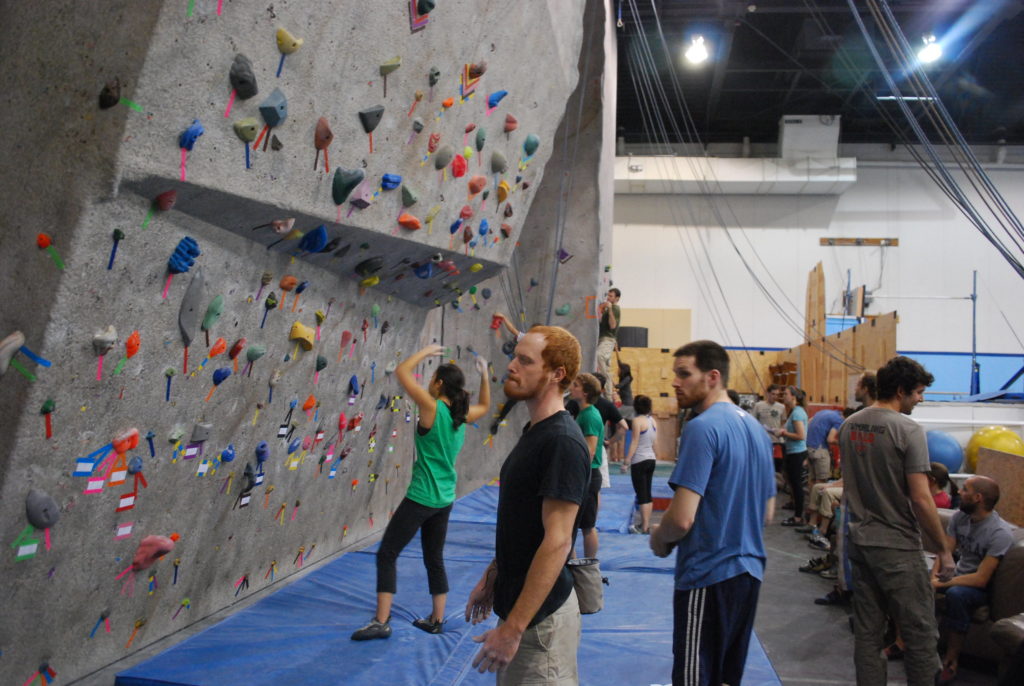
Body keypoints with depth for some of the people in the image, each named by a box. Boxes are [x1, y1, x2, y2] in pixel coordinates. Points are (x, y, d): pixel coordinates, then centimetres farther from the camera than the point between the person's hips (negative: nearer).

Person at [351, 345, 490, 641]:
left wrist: (425, 351, -3)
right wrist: (484, 375, 20)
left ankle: (381, 622, 0)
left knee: (386, 554, 1)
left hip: (421, 499, -7)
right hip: (444, 500, 7)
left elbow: (401, 372, -15)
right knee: (434, 559, 18)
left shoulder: (432, 408, -16)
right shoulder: (462, 415, 4)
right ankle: (436, 620, 23)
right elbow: (485, 405, 27)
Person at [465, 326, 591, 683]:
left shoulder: (562, 442, -22)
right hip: (518, 605, 9)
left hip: (540, 616, -9)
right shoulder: (533, 433, 8)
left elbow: (557, 541, -25)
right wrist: (491, 576, 19)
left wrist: (513, 627, -24)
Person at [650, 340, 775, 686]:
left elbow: (682, 518, -21)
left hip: (708, 574, -9)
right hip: (748, 571, 9)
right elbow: (767, 512, 18)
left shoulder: (702, 428, -17)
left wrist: (658, 538, -2)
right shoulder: (756, 428, 10)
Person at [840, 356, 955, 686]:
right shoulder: (908, 430, -16)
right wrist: (945, 548, -8)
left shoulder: (849, 426, 5)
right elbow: (920, 499, -17)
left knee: (867, 631, 13)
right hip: (897, 546, -7)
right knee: (920, 633, 5)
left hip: (859, 541, 7)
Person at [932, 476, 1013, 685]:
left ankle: (951, 661, -24)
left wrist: (942, 584, -28)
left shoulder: (999, 533, -24)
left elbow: (981, 579, -26)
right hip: (956, 575, 7)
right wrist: (934, 576, -20)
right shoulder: (959, 517, -3)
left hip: (980, 588, -7)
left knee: (955, 594, -38)